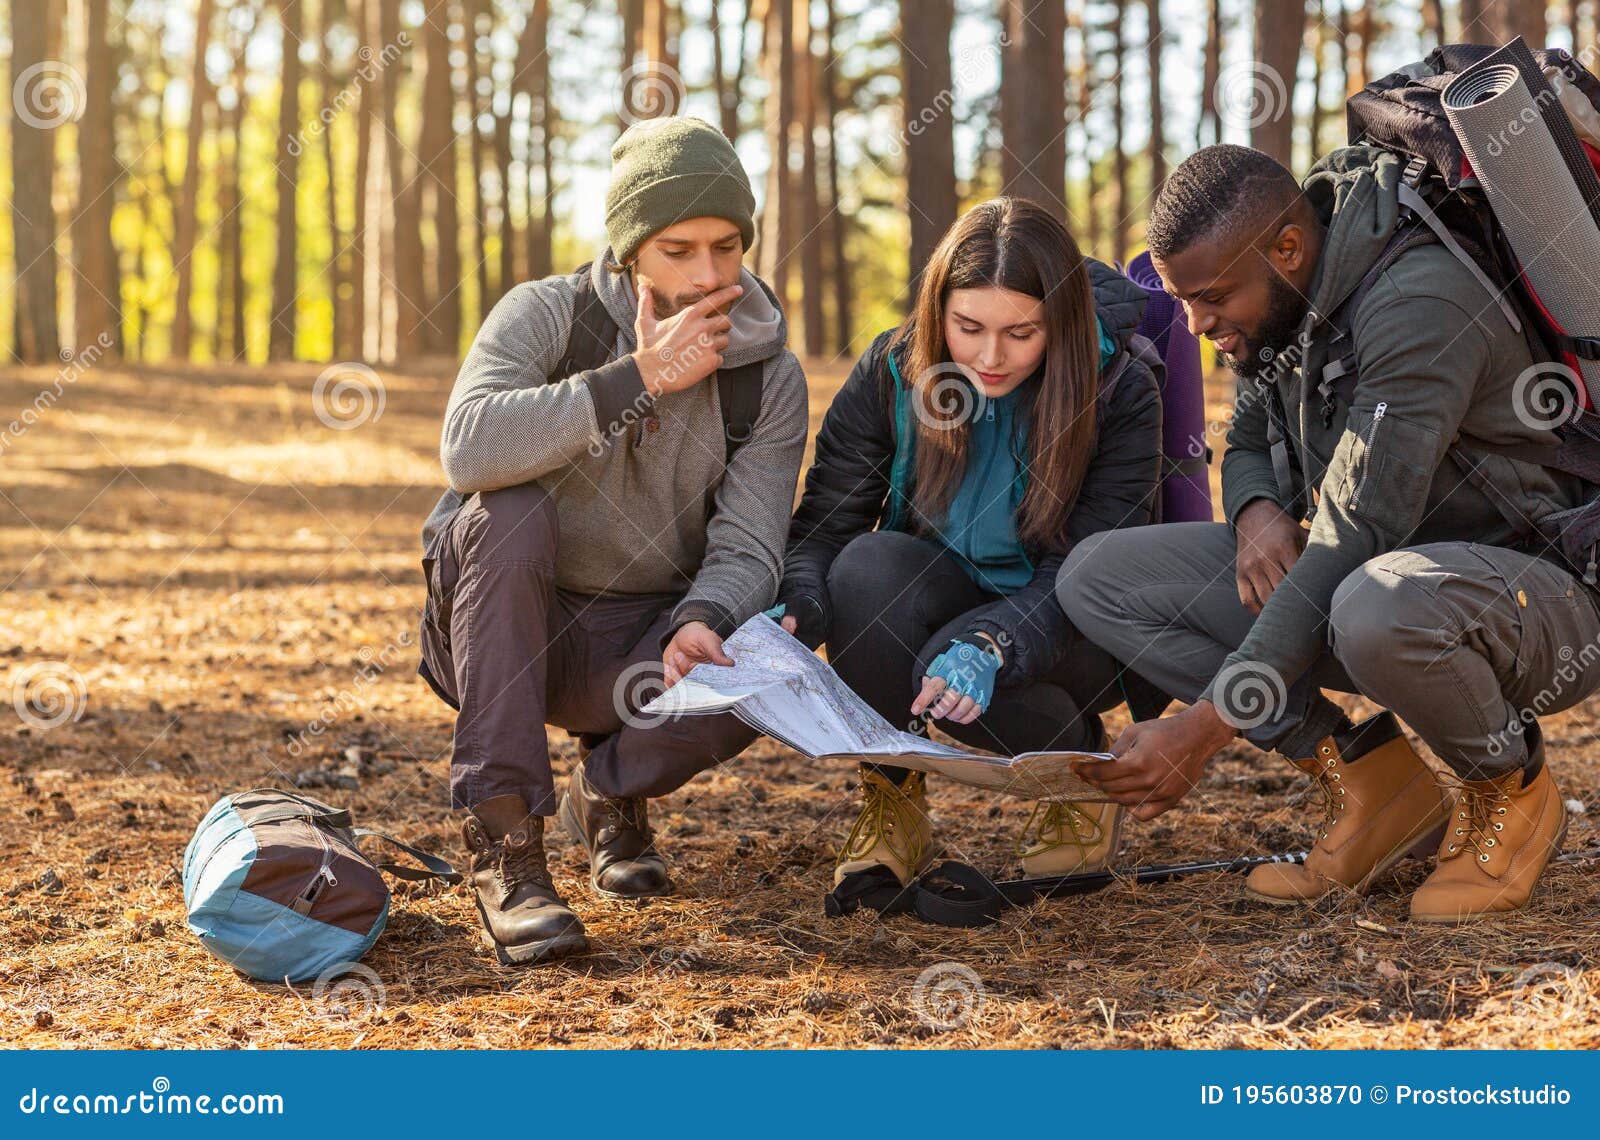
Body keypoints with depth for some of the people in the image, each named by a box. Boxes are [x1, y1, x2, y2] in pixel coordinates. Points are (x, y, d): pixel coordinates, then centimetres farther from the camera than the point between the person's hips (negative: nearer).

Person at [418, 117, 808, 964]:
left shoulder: (770, 379, -3)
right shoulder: (545, 315, -10)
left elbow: (747, 545, -12)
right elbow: (468, 448, -30)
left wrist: (701, 624, -34)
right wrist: (637, 378, -29)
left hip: (638, 643, 1)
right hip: (502, 632, -1)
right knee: (509, 511, -33)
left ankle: (610, 789, 6)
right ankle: (504, 844, -28)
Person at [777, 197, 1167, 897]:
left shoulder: (1121, 392, -19)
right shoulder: (891, 372, -13)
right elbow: (822, 523, -14)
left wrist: (990, 647, -43)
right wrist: (792, 613, -37)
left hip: (1073, 634, -2)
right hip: (941, 597, 3)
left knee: (954, 674, -34)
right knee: (868, 566, -31)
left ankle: (1084, 766, 0)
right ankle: (890, 801, -12)